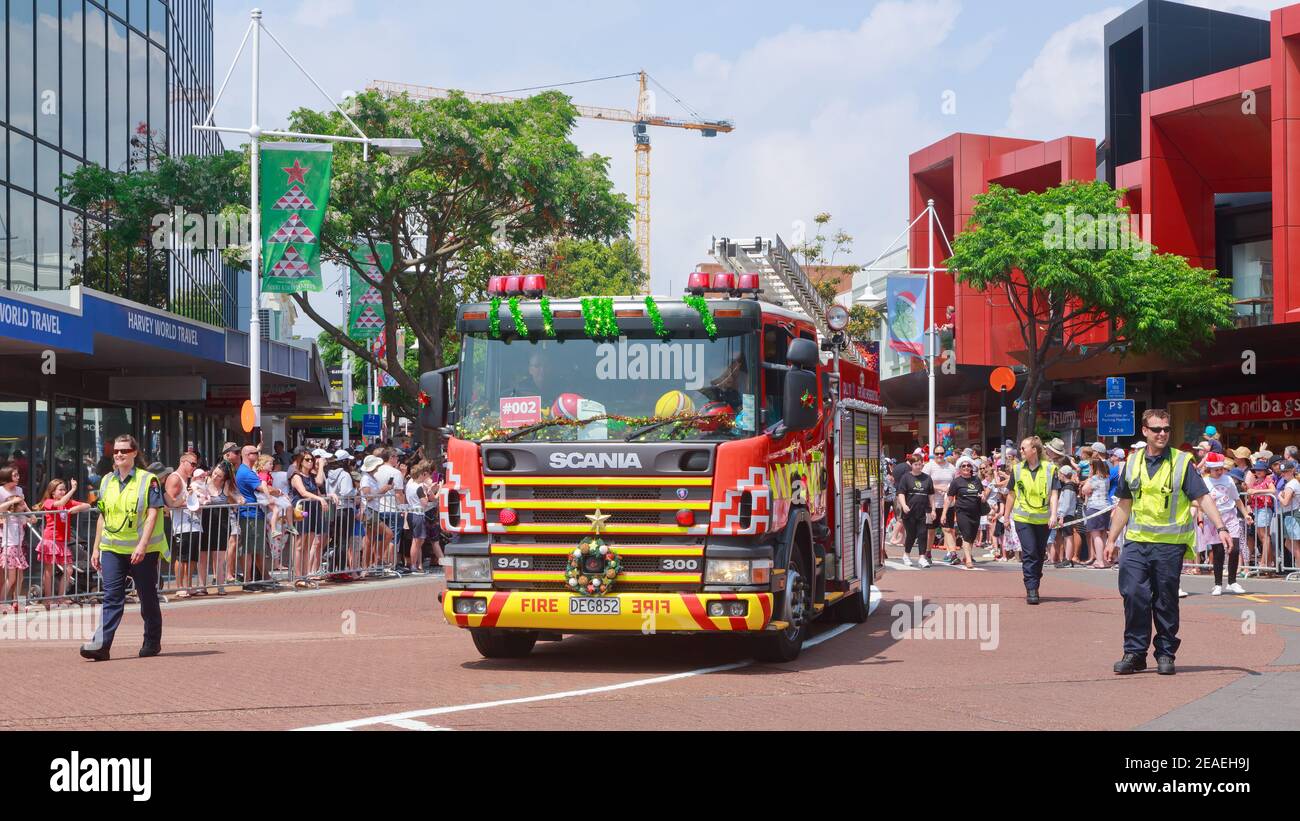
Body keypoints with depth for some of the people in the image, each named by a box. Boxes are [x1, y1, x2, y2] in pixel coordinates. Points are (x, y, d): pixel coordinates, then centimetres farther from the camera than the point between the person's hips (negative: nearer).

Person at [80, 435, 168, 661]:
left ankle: (152, 642, 20)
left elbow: (153, 514, -12)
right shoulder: (107, 481, 11)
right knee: (112, 597, -6)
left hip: (143, 551, -4)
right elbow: (103, 517, 17)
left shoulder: (148, 480, -5)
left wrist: (142, 545, -22)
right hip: (112, 549, 4)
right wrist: (96, 548, 14)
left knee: (147, 597, 7)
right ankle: (102, 644, -14)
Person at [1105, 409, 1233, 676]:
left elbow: (1203, 497, -6)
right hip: (1136, 542, 2)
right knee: (1134, 594, -7)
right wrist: (1111, 539, 18)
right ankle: (1135, 652, 4)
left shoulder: (1181, 462, -1)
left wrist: (1220, 527, -19)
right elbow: (1124, 505, 18)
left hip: (1170, 544, -2)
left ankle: (1165, 653, 15)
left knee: (1166, 601, 3)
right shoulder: (1132, 463, 10)